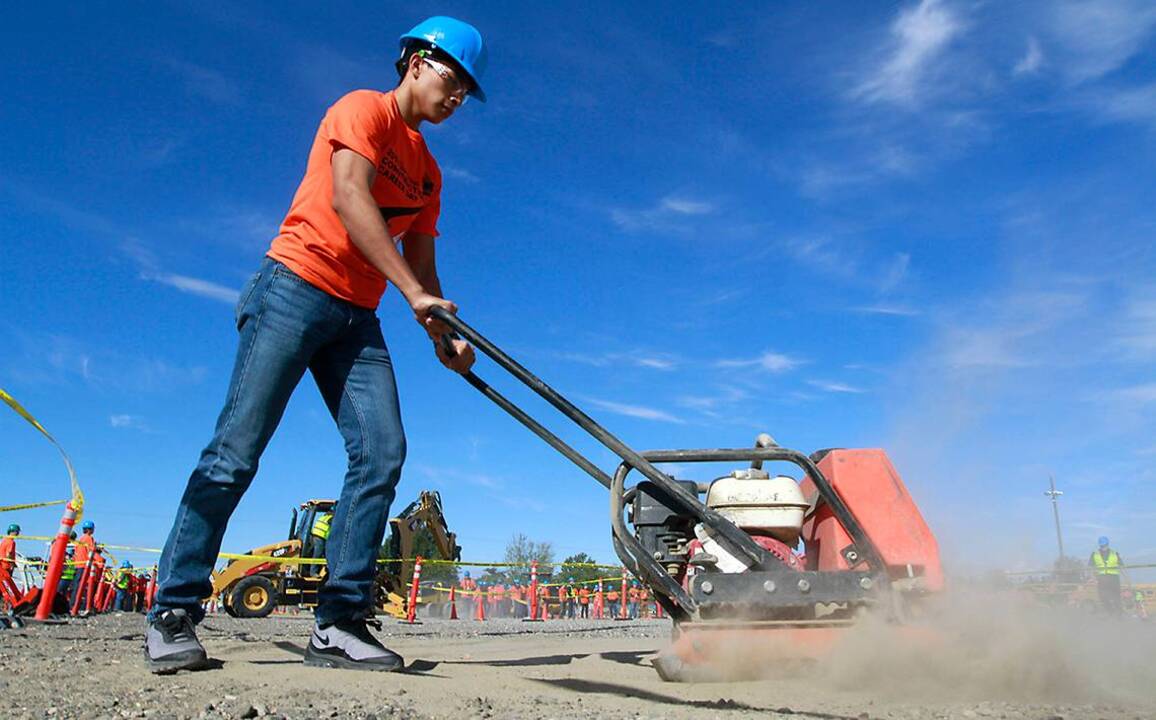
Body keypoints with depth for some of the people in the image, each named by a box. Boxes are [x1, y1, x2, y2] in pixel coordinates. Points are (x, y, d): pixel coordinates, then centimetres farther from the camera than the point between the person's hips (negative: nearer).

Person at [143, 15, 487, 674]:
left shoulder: (428, 172, 22)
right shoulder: (363, 109, 1)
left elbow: (421, 263, 16)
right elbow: (348, 196, -17)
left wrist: (443, 335, -1)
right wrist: (413, 291, -25)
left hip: (358, 317, 7)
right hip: (297, 287, -7)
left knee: (383, 453, -10)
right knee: (238, 449, -10)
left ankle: (339, 624, -6)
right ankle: (173, 613, 2)